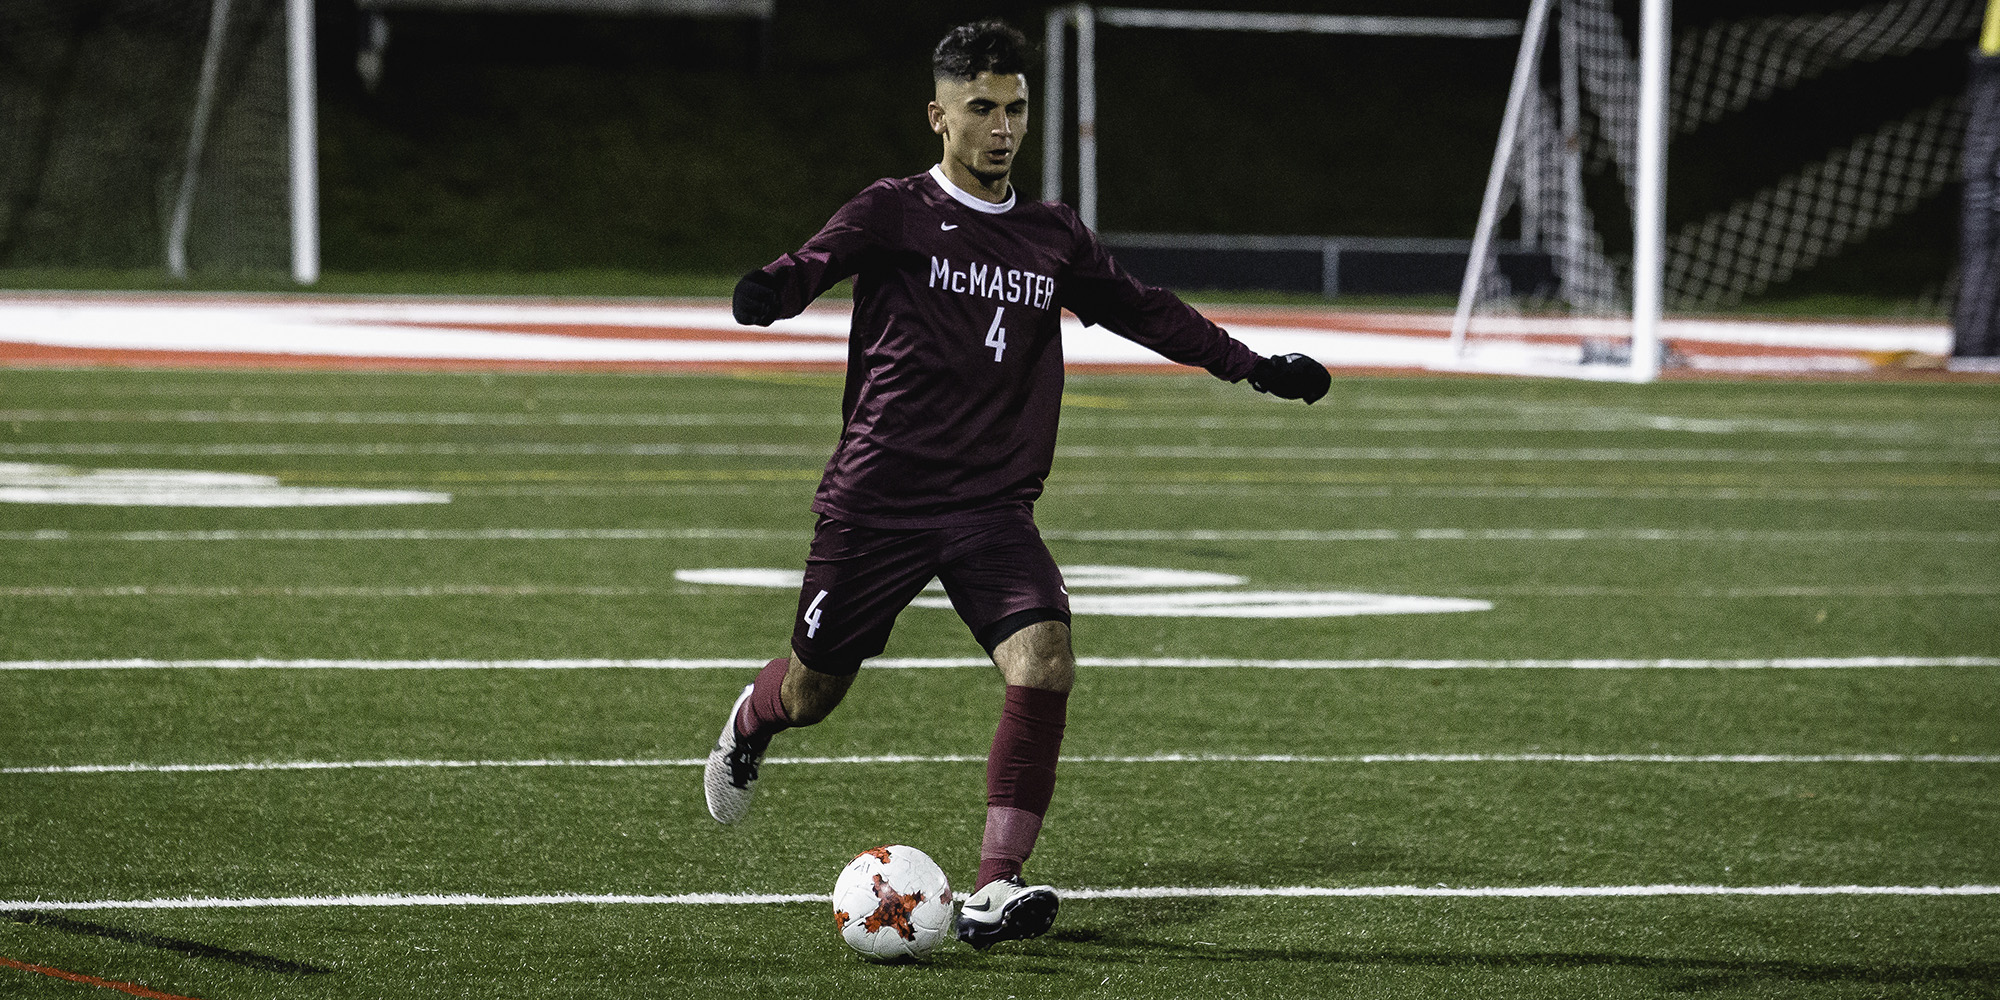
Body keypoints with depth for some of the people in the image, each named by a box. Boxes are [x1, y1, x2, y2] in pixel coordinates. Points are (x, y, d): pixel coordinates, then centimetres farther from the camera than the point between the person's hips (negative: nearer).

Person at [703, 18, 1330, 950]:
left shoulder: (1053, 236, 11)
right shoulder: (895, 211, -4)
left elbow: (1144, 311, 23)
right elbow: (819, 261, -21)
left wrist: (1254, 366, 21)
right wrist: (767, 293, -45)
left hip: (994, 505, 3)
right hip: (877, 497, -3)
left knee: (1044, 662, -21)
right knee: (812, 689, 8)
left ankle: (993, 890, -18)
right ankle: (747, 727, 48)